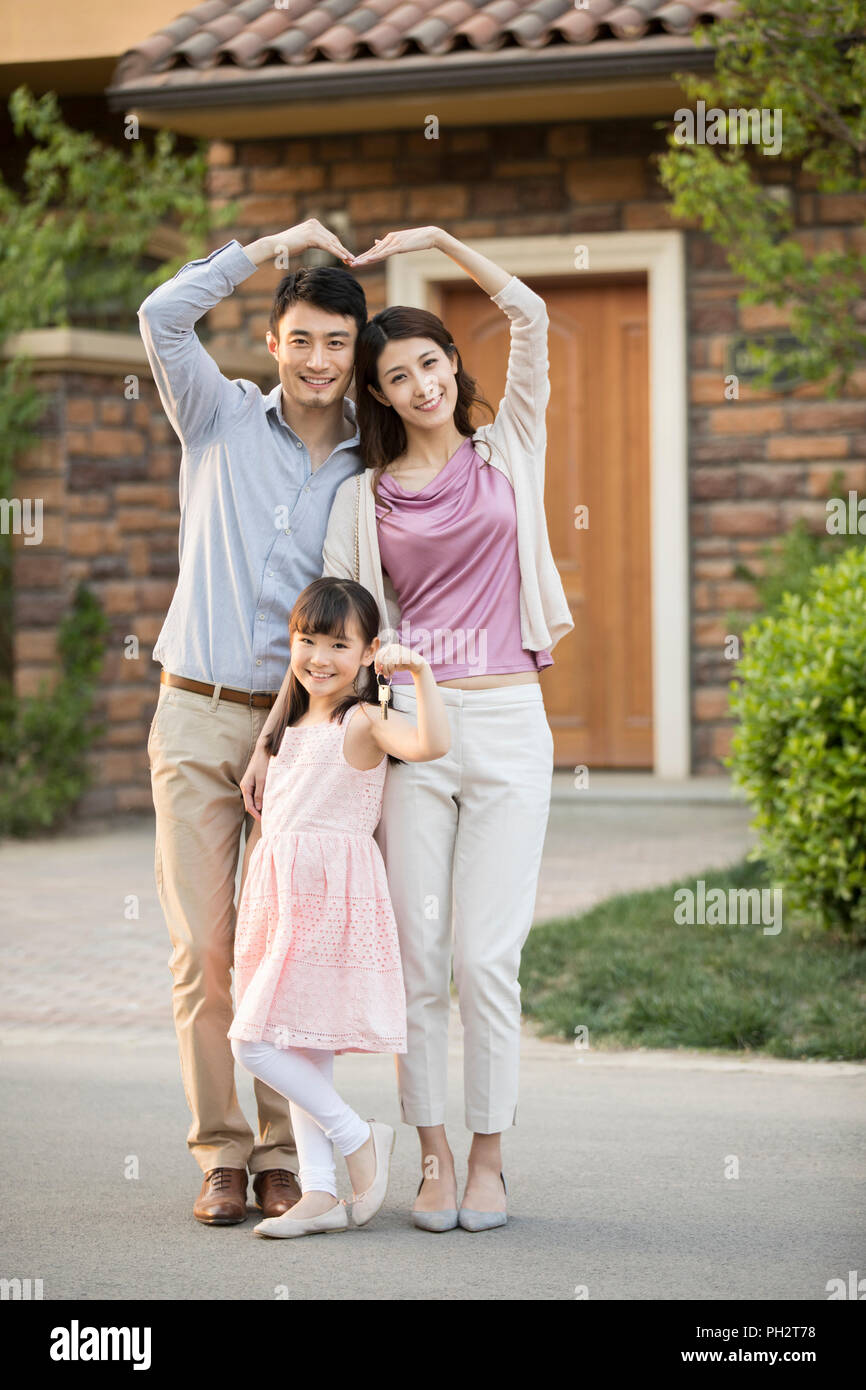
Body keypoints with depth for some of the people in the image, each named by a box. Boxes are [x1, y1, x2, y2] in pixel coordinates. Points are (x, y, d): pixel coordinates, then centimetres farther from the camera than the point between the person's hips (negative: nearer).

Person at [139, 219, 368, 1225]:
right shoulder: (221, 418, 3)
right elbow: (163, 316, -13)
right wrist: (273, 245, -9)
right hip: (197, 716, 0)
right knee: (203, 946, 0)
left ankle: (283, 1152, 7)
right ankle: (220, 1152, 7)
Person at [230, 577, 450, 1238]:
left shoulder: (365, 722, -7)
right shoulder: (292, 724, 19)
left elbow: (432, 742, -27)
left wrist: (421, 673, -31)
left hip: (333, 893, -9)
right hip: (280, 889, 9)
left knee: (255, 1040, -13)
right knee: (301, 1048, 6)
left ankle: (357, 1136, 0)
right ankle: (320, 1193, 7)